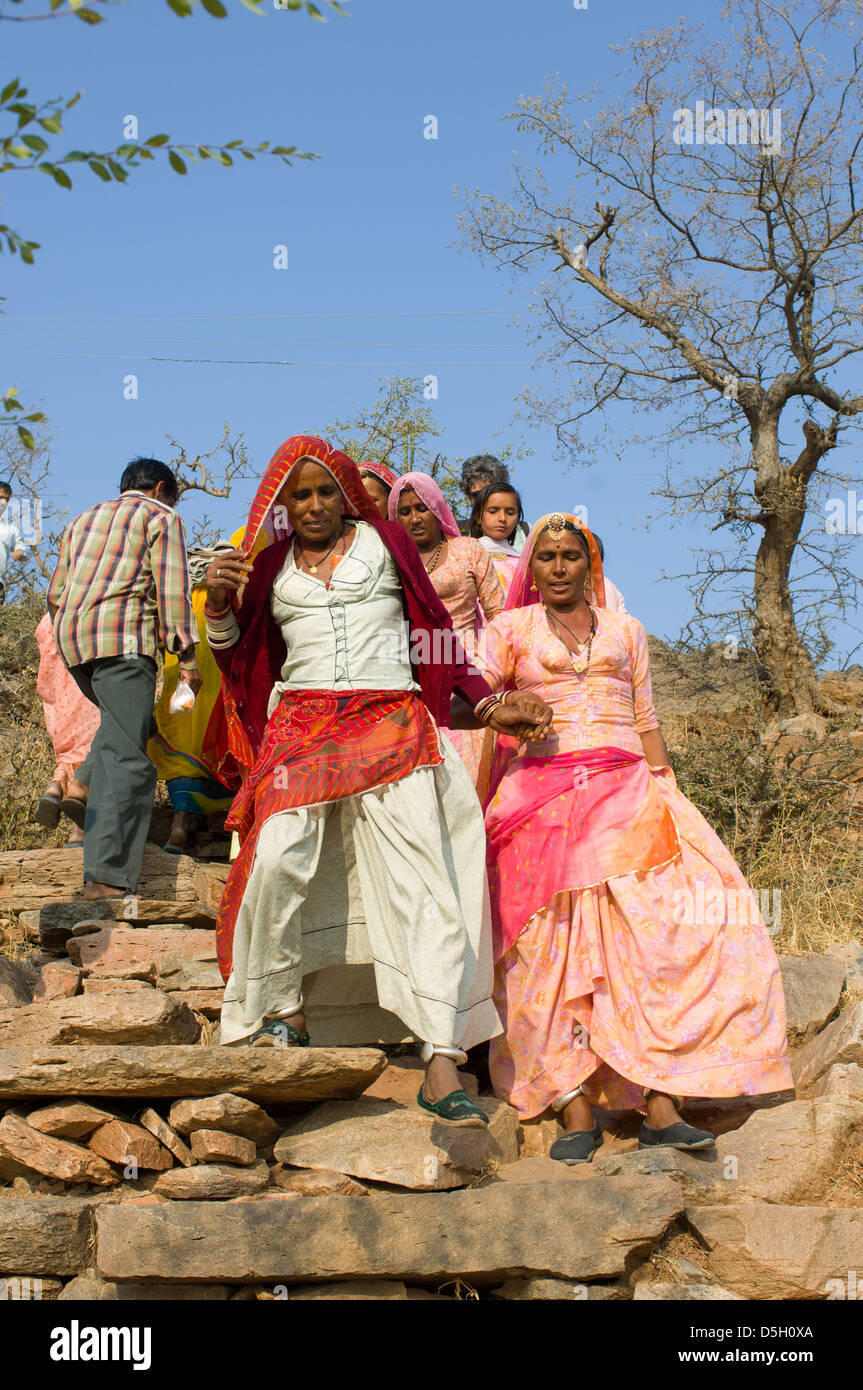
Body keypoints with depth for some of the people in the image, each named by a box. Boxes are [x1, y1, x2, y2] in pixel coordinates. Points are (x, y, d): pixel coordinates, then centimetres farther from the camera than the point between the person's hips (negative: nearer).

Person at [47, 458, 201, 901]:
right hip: (123, 636, -7)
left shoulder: (84, 519, 27)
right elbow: (171, 586, -5)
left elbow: (55, 594, 26)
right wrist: (186, 653, -8)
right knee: (126, 753, -12)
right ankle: (106, 877, -22)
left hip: (72, 636, 7)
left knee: (127, 721, 27)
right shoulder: (160, 516, 8)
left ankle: (83, 786, 1)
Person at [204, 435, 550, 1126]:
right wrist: (220, 602, 1)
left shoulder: (383, 541, 15)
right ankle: (284, 1010, -2)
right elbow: (238, 654, 21)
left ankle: (442, 1063, -20)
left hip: (390, 724, -1)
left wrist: (490, 705, 8)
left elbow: (434, 629, 15)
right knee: (278, 857, -23)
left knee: (421, 874, -16)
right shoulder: (270, 562, 19)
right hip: (301, 726, 1)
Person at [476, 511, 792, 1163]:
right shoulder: (512, 629, 14)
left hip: (624, 791, 2)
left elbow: (647, 723, 17)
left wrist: (669, 794, 7)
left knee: (659, 925, -14)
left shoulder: (626, 632, 19)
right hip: (541, 795, -1)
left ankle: (659, 1101, -15)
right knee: (558, 943, -9)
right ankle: (576, 1110, -9)